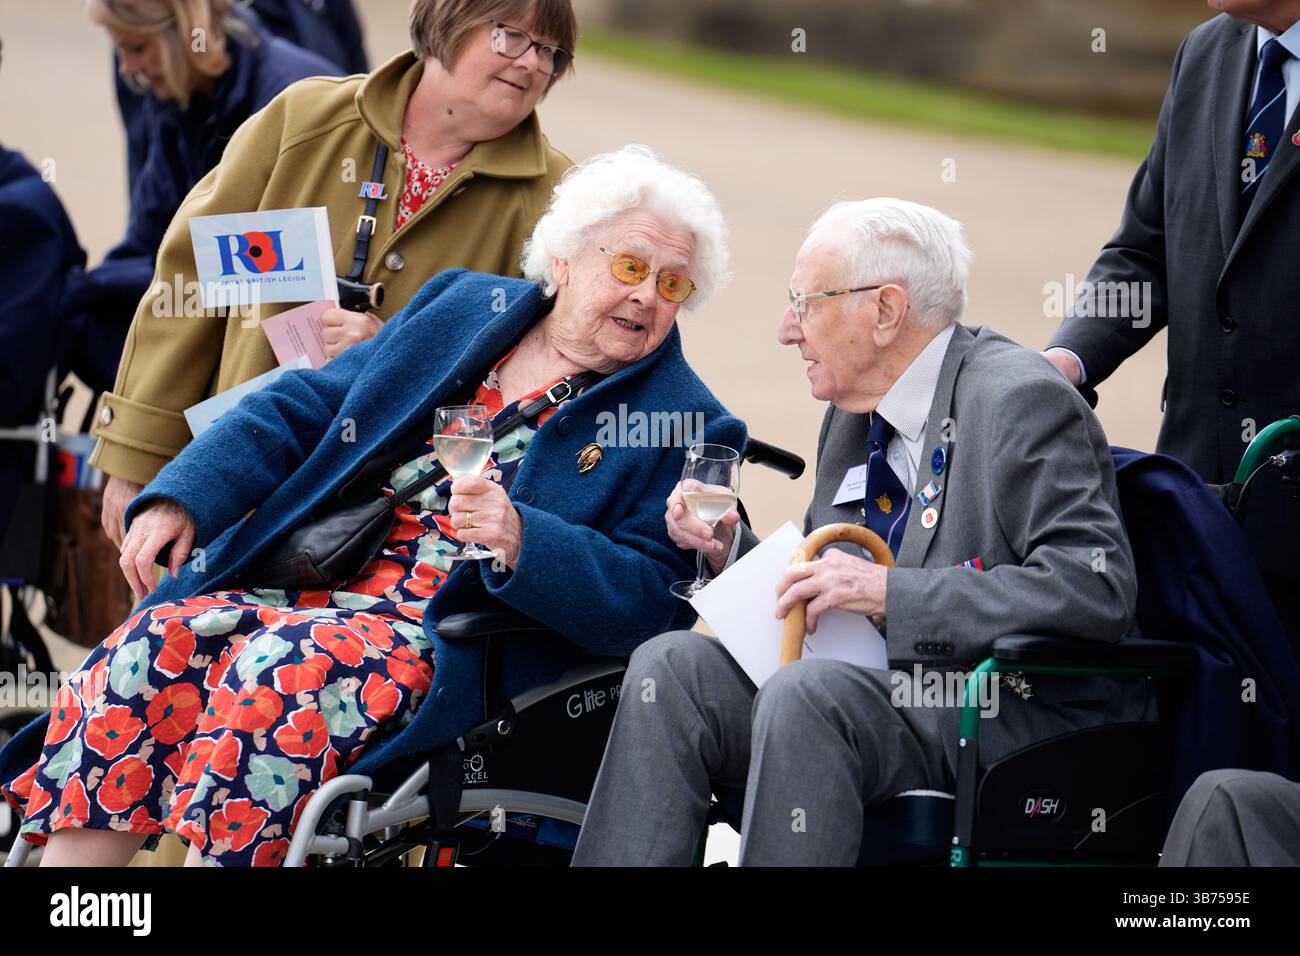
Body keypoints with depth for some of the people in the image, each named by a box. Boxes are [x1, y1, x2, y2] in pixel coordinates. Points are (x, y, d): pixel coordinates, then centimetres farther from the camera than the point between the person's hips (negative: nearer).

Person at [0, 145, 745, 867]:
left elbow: (645, 600, -7)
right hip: (321, 588, 5)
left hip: (455, 645, -5)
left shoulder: (681, 425, 2)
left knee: (281, 670, -33)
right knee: (158, 644, -20)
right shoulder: (463, 306, 17)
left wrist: (521, 539, -24)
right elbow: (307, 407, 18)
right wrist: (180, 499, 4)